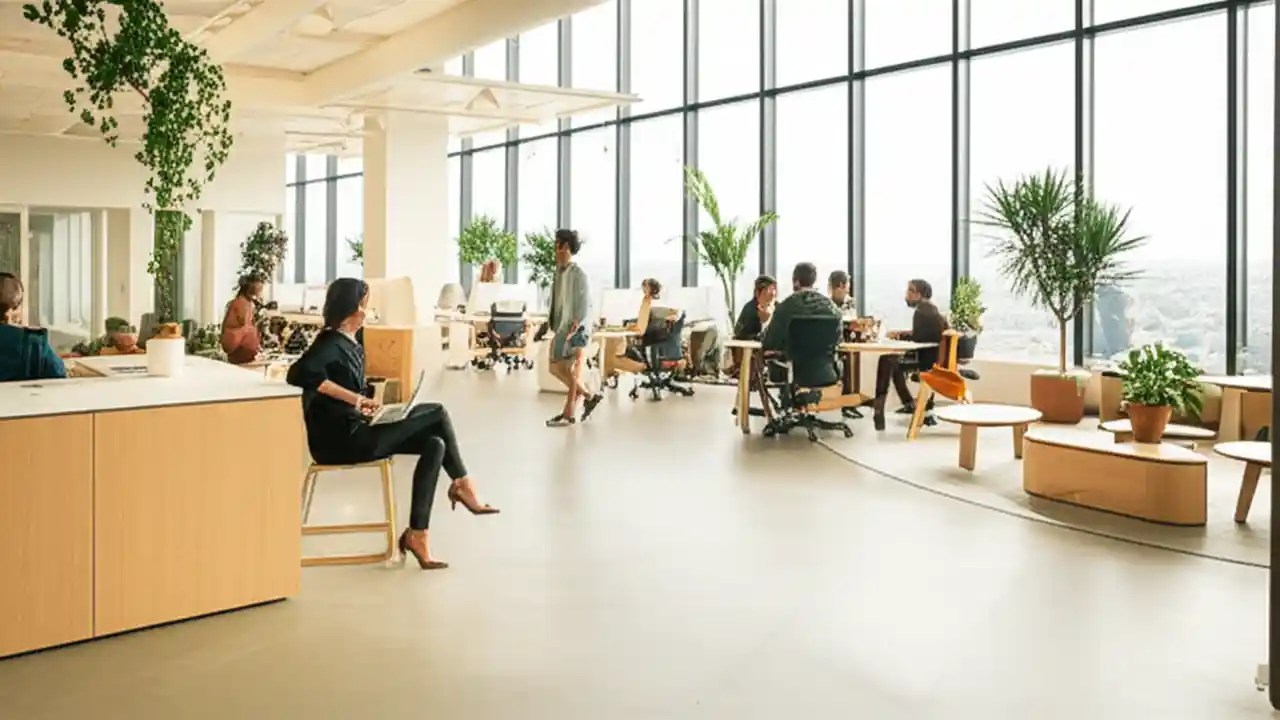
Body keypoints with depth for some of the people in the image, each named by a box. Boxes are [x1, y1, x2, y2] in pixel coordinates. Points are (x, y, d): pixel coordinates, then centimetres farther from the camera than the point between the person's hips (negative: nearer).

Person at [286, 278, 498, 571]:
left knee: (434, 444, -5)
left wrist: (364, 406, 1)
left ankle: (416, 535, -4)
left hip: (356, 432, 9)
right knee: (437, 414, -12)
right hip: (339, 439, -9)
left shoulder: (352, 345, 15)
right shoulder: (330, 343, -13)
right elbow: (300, 373, -33)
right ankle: (462, 485, 2)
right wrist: (353, 398, -31)